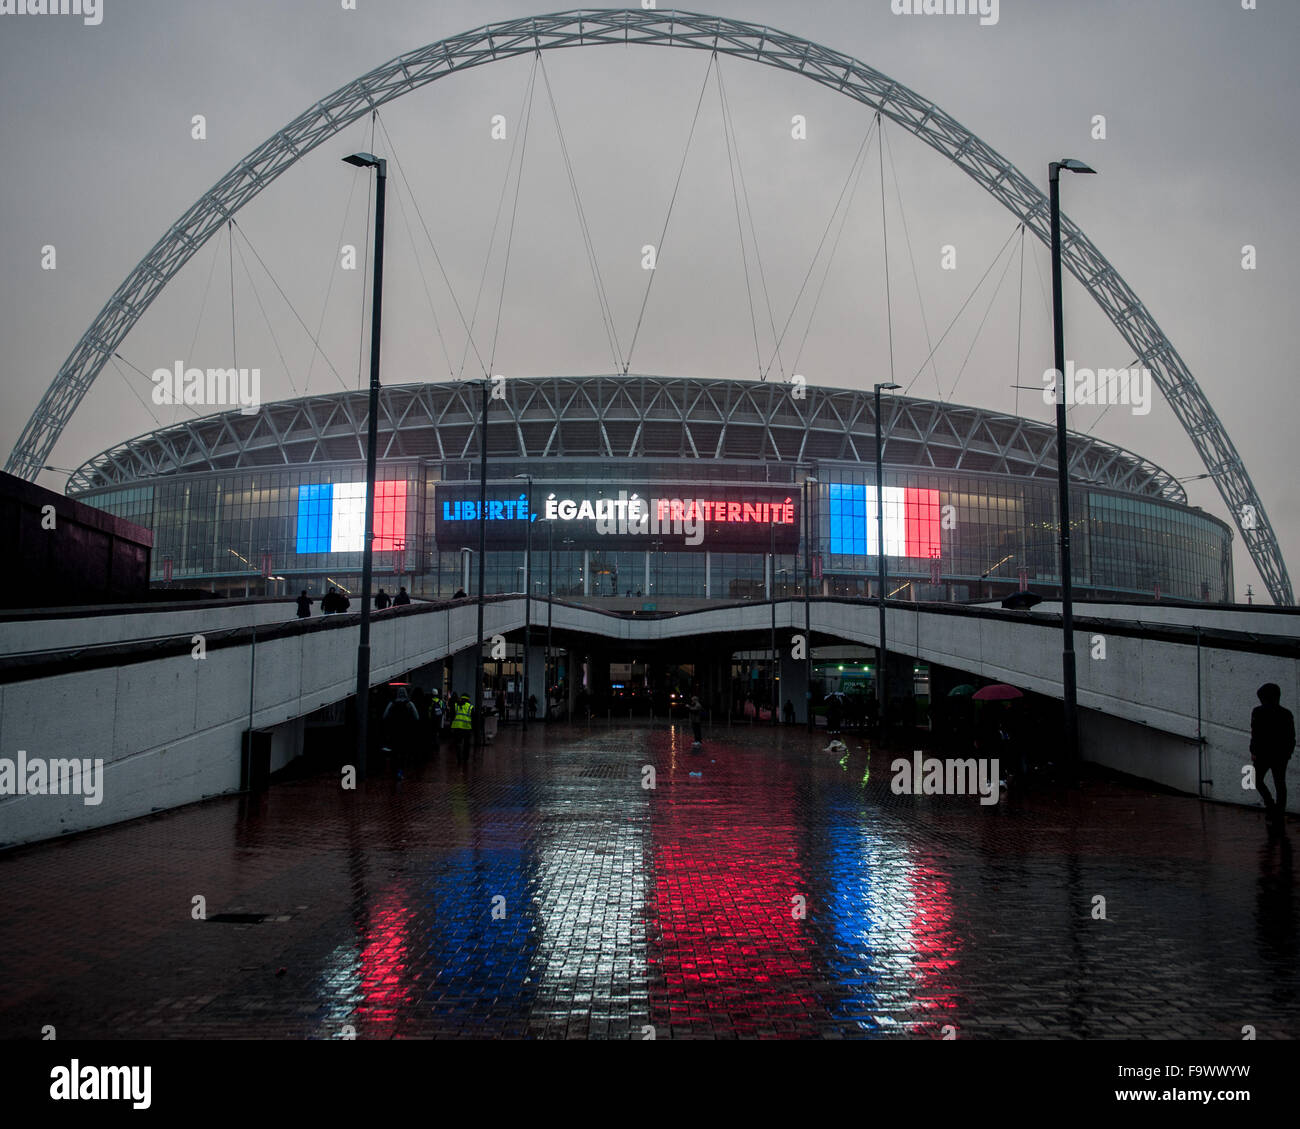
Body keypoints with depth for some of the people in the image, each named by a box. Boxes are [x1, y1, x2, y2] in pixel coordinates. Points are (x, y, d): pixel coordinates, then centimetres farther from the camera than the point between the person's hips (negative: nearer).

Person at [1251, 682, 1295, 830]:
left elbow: (1256, 734, -12)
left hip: (1263, 754, -4)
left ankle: (1270, 804, -7)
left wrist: (1253, 752, -7)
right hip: (1281, 755, 4)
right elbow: (1292, 736, 8)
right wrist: (1288, 752, 17)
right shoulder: (1286, 713, 5)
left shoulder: (1258, 712, -9)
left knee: (1258, 780, 13)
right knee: (1280, 784, 8)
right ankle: (1280, 817, 9)